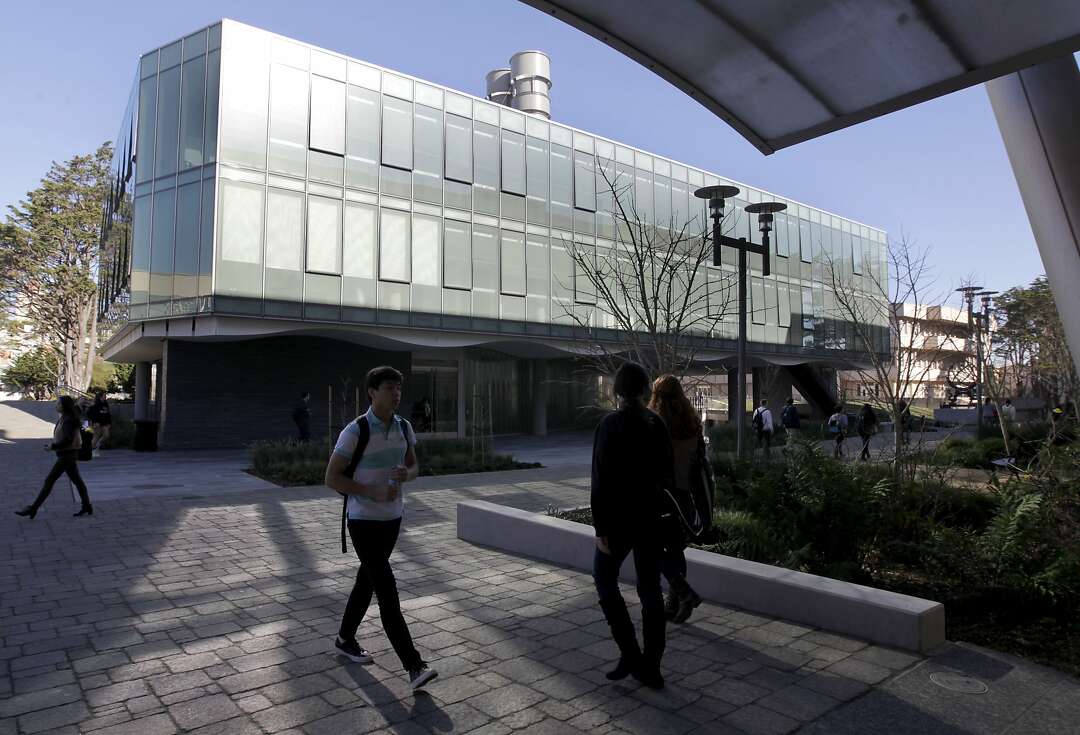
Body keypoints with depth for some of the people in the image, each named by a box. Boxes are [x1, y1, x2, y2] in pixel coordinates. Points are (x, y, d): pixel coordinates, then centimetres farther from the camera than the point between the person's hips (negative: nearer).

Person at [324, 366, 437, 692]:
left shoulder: (404, 427, 0)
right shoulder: (354, 431, -19)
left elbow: (414, 467, 10)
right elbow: (332, 478, -14)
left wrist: (405, 475, -16)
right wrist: (373, 492, -23)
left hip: (392, 517, 7)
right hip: (363, 520, -7)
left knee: (368, 581, 21)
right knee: (387, 592, -10)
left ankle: (345, 638, 43)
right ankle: (415, 667, -9)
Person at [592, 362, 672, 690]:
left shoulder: (609, 425, -14)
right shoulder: (657, 424, 2)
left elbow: (601, 481, -17)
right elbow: (667, 475, 9)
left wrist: (600, 528, -14)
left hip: (619, 518, -5)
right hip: (651, 517, 5)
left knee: (604, 579, 14)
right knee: (650, 589, 11)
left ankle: (630, 653, 9)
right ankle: (651, 667, 17)